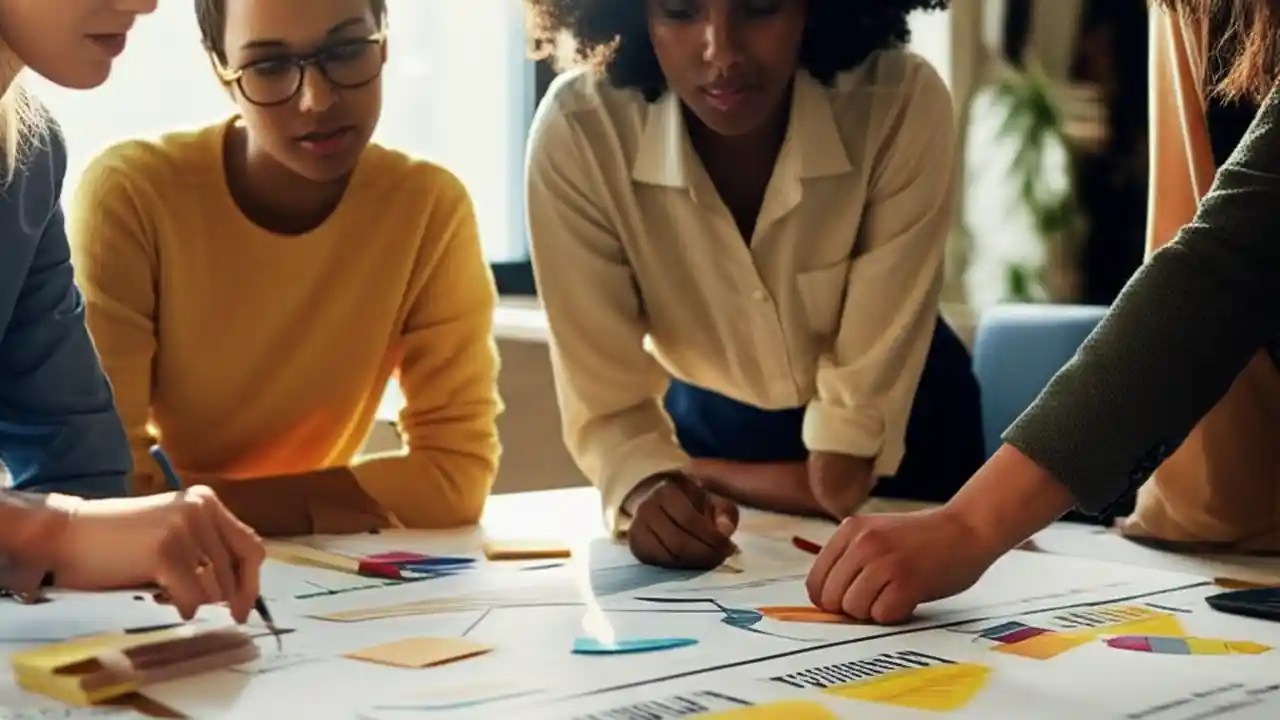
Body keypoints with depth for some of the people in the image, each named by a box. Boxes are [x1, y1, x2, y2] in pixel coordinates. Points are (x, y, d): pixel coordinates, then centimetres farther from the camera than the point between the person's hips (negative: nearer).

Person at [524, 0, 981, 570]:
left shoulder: (903, 107, -31)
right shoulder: (576, 133, -27)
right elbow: (605, 396, -21)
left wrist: (693, 472, -14)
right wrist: (651, 488, -41)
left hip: (897, 442, 0)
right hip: (713, 427, 0)